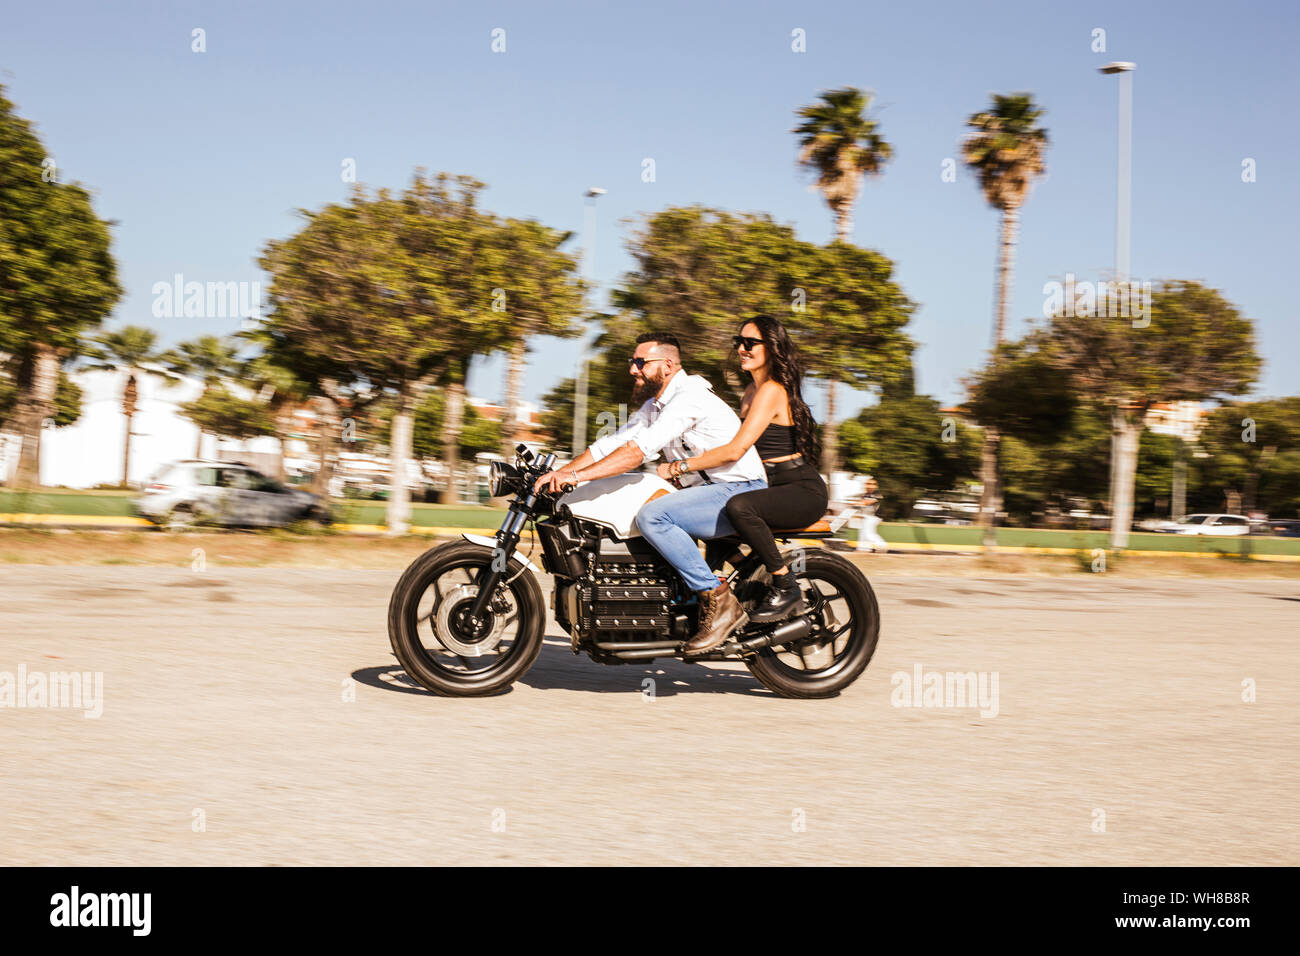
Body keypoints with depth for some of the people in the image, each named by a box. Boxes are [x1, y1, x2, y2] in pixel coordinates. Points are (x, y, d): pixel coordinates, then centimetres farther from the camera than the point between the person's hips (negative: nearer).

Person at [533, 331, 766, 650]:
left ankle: (718, 599, -21)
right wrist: (558, 473, -4)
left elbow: (638, 449, -27)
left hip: (740, 492, -10)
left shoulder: (690, 395, -17)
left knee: (651, 516, -27)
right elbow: (612, 443, 9)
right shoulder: (654, 406, 14)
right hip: (709, 492, 10)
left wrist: (577, 476, -31)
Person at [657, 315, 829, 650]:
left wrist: (679, 467, -19)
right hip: (774, 487, 10)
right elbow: (742, 449, 19)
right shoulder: (752, 391, 15)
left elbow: (736, 449, -23)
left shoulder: (772, 390, -15)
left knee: (738, 506, -35)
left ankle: (787, 588, -20)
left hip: (803, 491, -10)